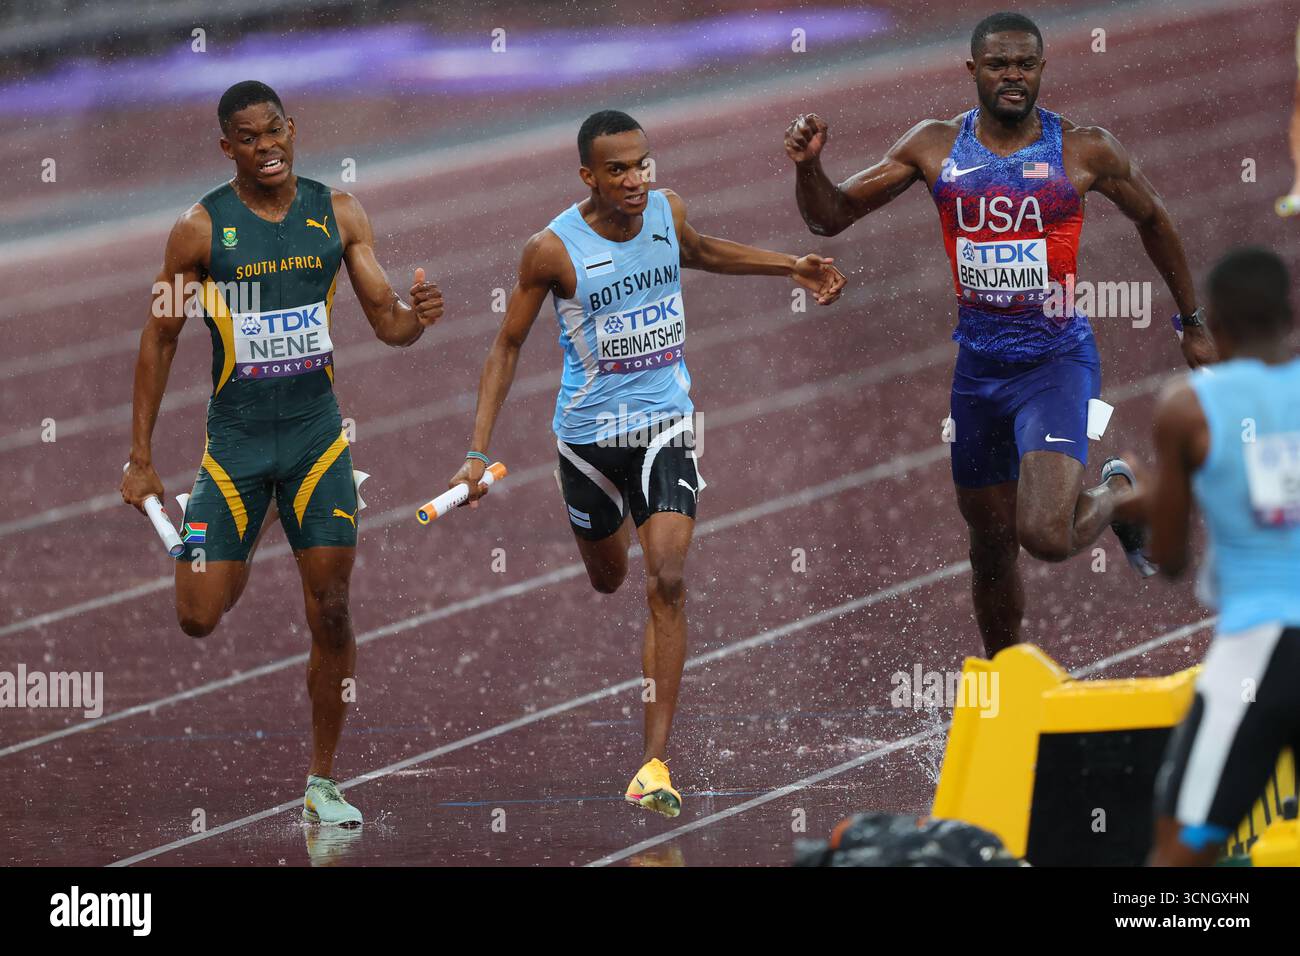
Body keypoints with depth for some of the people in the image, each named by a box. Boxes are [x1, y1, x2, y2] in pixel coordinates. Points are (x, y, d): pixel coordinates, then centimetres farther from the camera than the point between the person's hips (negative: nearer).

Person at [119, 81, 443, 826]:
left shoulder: (337, 214, 1)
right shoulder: (202, 227, -6)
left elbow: (387, 322, 3)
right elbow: (160, 338, 1)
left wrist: (417, 315, -22)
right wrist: (141, 458, -1)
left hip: (317, 435, 1)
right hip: (235, 440, -1)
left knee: (332, 612, -3)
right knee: (200, 619, -5)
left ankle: (322, 783, 9)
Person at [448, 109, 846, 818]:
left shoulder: (667, 211, -5)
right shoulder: (554, 249, -17)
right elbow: (508, 345, -6)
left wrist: (792, 267, 16)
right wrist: (478, 451, -11)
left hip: (665, 426, 1)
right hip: (589, 433, -1)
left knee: (667, 581, -15)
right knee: (606, 580, 19)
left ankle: (655, 762, -18)